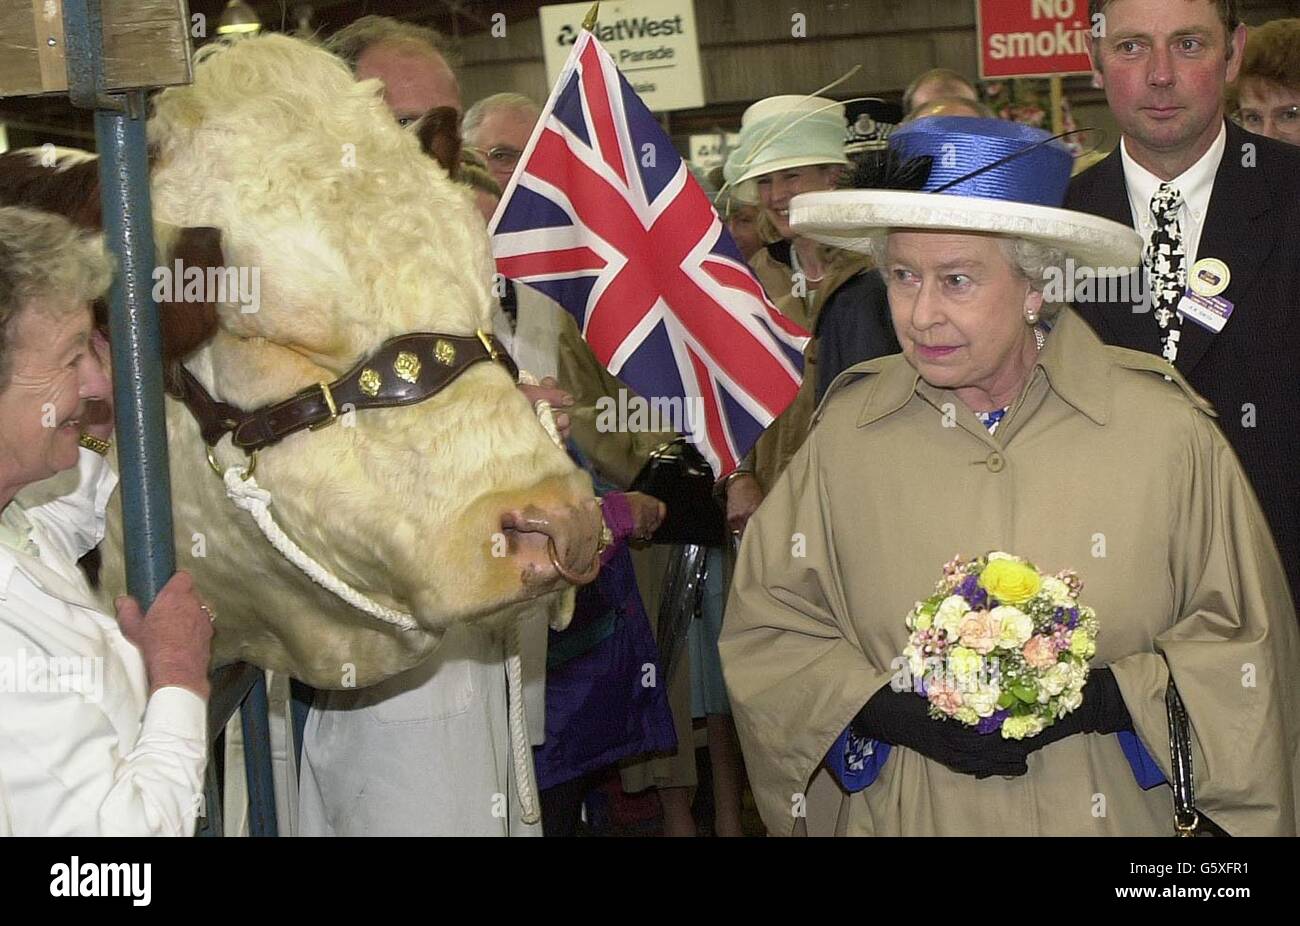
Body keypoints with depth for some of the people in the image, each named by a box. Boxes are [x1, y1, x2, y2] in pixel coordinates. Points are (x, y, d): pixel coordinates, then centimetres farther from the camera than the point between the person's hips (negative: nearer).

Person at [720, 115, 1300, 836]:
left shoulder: (1163, 432, -12)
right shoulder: (847, 432, -7)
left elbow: (1242, 640, -4)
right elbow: (764, 627, -2)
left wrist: (1096, 699, -18)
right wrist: (888, 709, -17)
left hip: (1113, 811, -1)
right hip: (905, 815, 1)